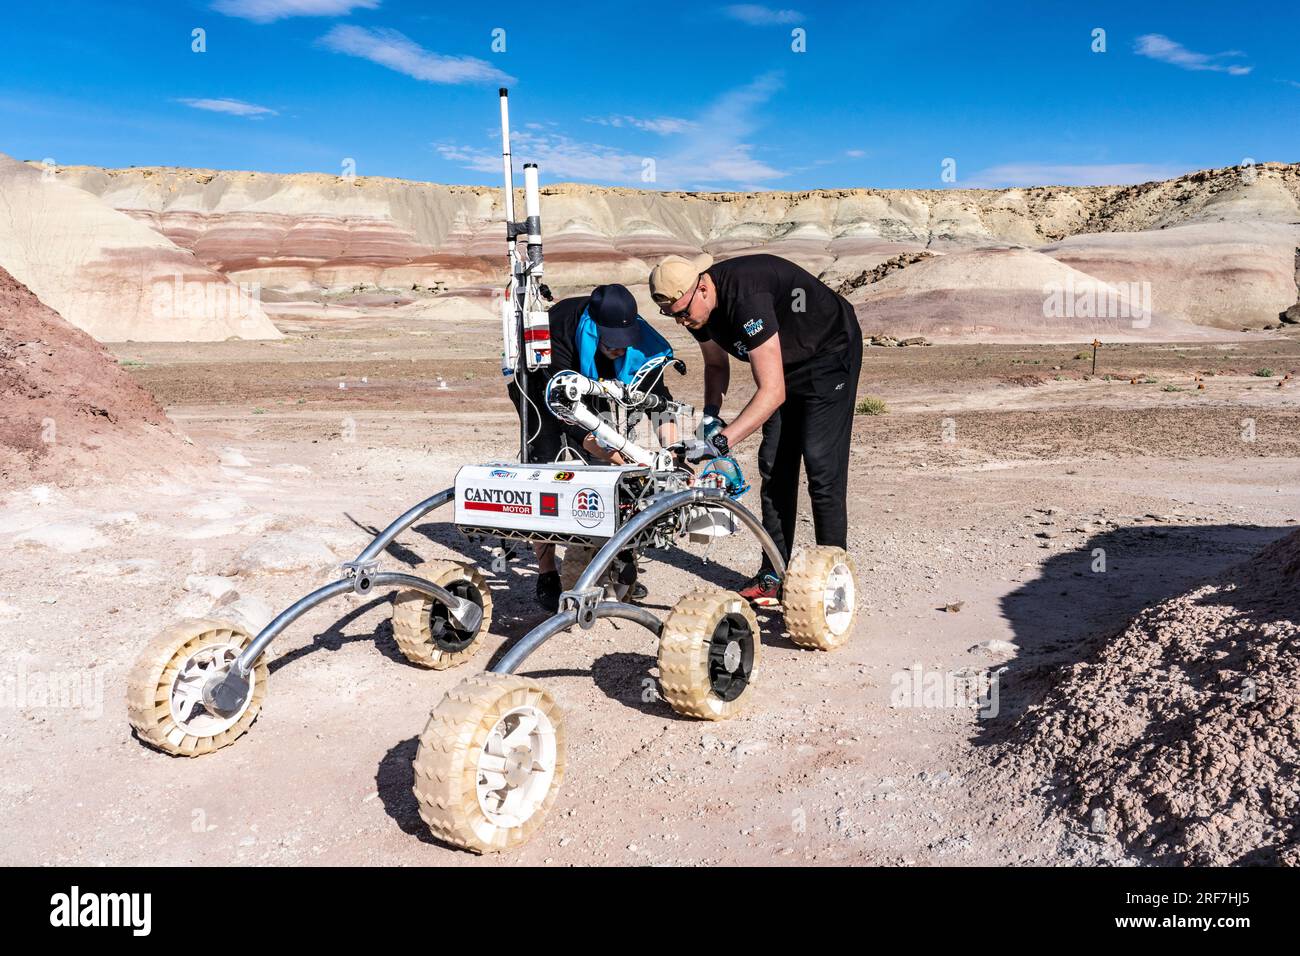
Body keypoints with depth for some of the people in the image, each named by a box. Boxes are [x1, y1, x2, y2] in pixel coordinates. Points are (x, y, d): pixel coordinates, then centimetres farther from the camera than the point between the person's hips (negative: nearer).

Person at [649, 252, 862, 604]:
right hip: (787, 360, 9)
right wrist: (710, 413, -8)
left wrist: (722, 441, -44)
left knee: (821, 466, -14)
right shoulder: (697, 307, -10)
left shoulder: (746, 298, -37)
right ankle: (773, 576, 10)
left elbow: (773, 391, -40)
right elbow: (716, 364, 9)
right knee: (774, 467, 4)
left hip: (830, 353, -8)